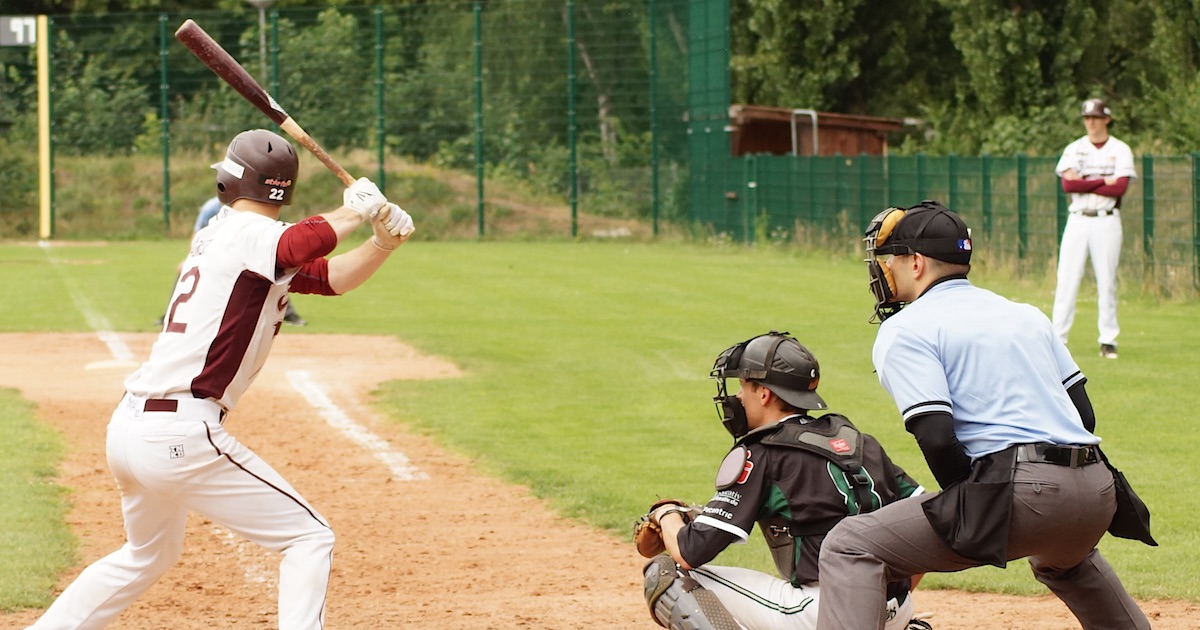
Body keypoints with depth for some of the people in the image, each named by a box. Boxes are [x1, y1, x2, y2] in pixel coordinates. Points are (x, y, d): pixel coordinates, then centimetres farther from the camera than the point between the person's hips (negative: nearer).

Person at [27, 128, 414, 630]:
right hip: (181, 434, -9)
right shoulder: (249, 234, -8)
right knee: (309, 538, -1)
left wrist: (382, 241, -1)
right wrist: (354, 211, -14)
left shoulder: (219, 232, 17)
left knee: (148, 556, 31)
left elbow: (329, 278, 15)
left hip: (127, 427, 9)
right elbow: (303, 244, -32)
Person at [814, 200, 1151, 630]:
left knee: (851, 549, -2)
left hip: (1021, 492, -8)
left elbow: (937, 438, -10)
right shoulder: (1027, 316, 25)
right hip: (1096, 494, 8)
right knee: (1063, 558, 43)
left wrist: (974, 510, 4)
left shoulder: (904, 330, 3)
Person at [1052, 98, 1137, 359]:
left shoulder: (1120, 150, 4)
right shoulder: (1074, 149, 8)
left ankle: (1108, 340, 4)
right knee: (1067, 280, -4)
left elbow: (1120, 188, -10)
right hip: (1077, 220, 1)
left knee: (1107, 281, -1)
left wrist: (1083, 184, -9)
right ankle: (1057, 338, -3)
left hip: (1106, 221, -1)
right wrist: (1103, 181, -9)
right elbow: (1068, 184, -8)